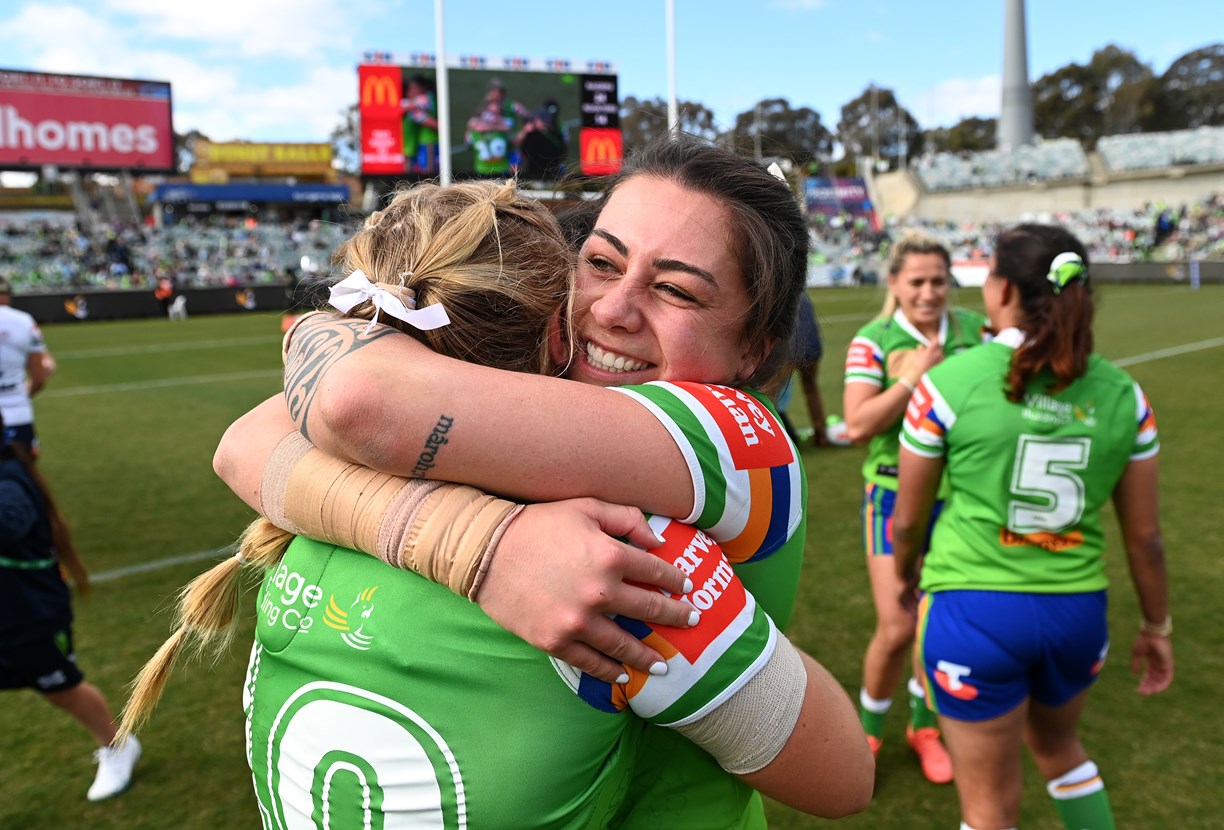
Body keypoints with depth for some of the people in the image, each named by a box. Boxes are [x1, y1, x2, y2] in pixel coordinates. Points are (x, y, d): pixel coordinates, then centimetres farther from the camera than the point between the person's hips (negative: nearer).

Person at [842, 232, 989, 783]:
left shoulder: (973, 328, 0)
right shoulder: (873, 339, -10)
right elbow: (857, 425, -17)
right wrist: (913, 376, -23)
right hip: (895, 495, -3)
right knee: (896, 628, -5)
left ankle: (923, 726, 38)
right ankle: (868, 732, 23)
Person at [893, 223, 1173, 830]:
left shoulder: (950, 381, -15)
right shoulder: (1121, 393, -4)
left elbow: (909, 518, -5)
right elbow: (1144, 534, 2)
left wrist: (905, 572, 16)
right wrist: (1157, 626, 18)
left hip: (975, 613, -4)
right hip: (1079, 613, 4)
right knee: (1057, 744, 34)